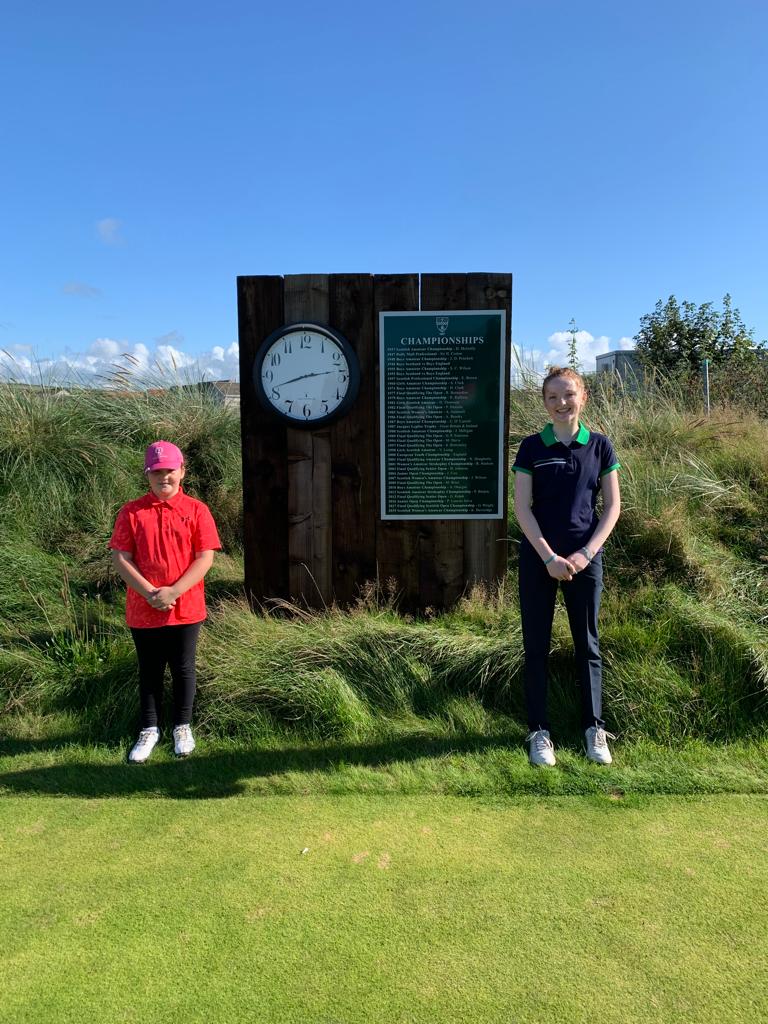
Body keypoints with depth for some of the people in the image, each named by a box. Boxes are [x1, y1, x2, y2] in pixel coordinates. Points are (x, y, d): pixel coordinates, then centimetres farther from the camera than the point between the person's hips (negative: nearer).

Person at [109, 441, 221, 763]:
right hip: (142, 610, 1)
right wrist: (150, 593, -16)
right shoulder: (131, 512, -1)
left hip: (186, 609, 0)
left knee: (183, 669, 12)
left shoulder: (197, 510, -3)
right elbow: (121, 558, -5)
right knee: (149, 671, 13)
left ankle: (182, 727, 29)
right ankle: (149, 729, 29)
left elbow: (205, 557, -8)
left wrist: (173, 592, -17)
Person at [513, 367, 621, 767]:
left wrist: (586, 553, -8)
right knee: (536, 645, 5)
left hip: (585, 558, 1)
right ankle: (539, 732, 15)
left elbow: (612, 506, 3)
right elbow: (522, 508, -4)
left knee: (587, 644, 9)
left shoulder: (599, 445, 4)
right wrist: (550, 557, -12)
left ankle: (594, 728, 22)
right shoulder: (532, 446, 1)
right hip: (539, 558, 0)